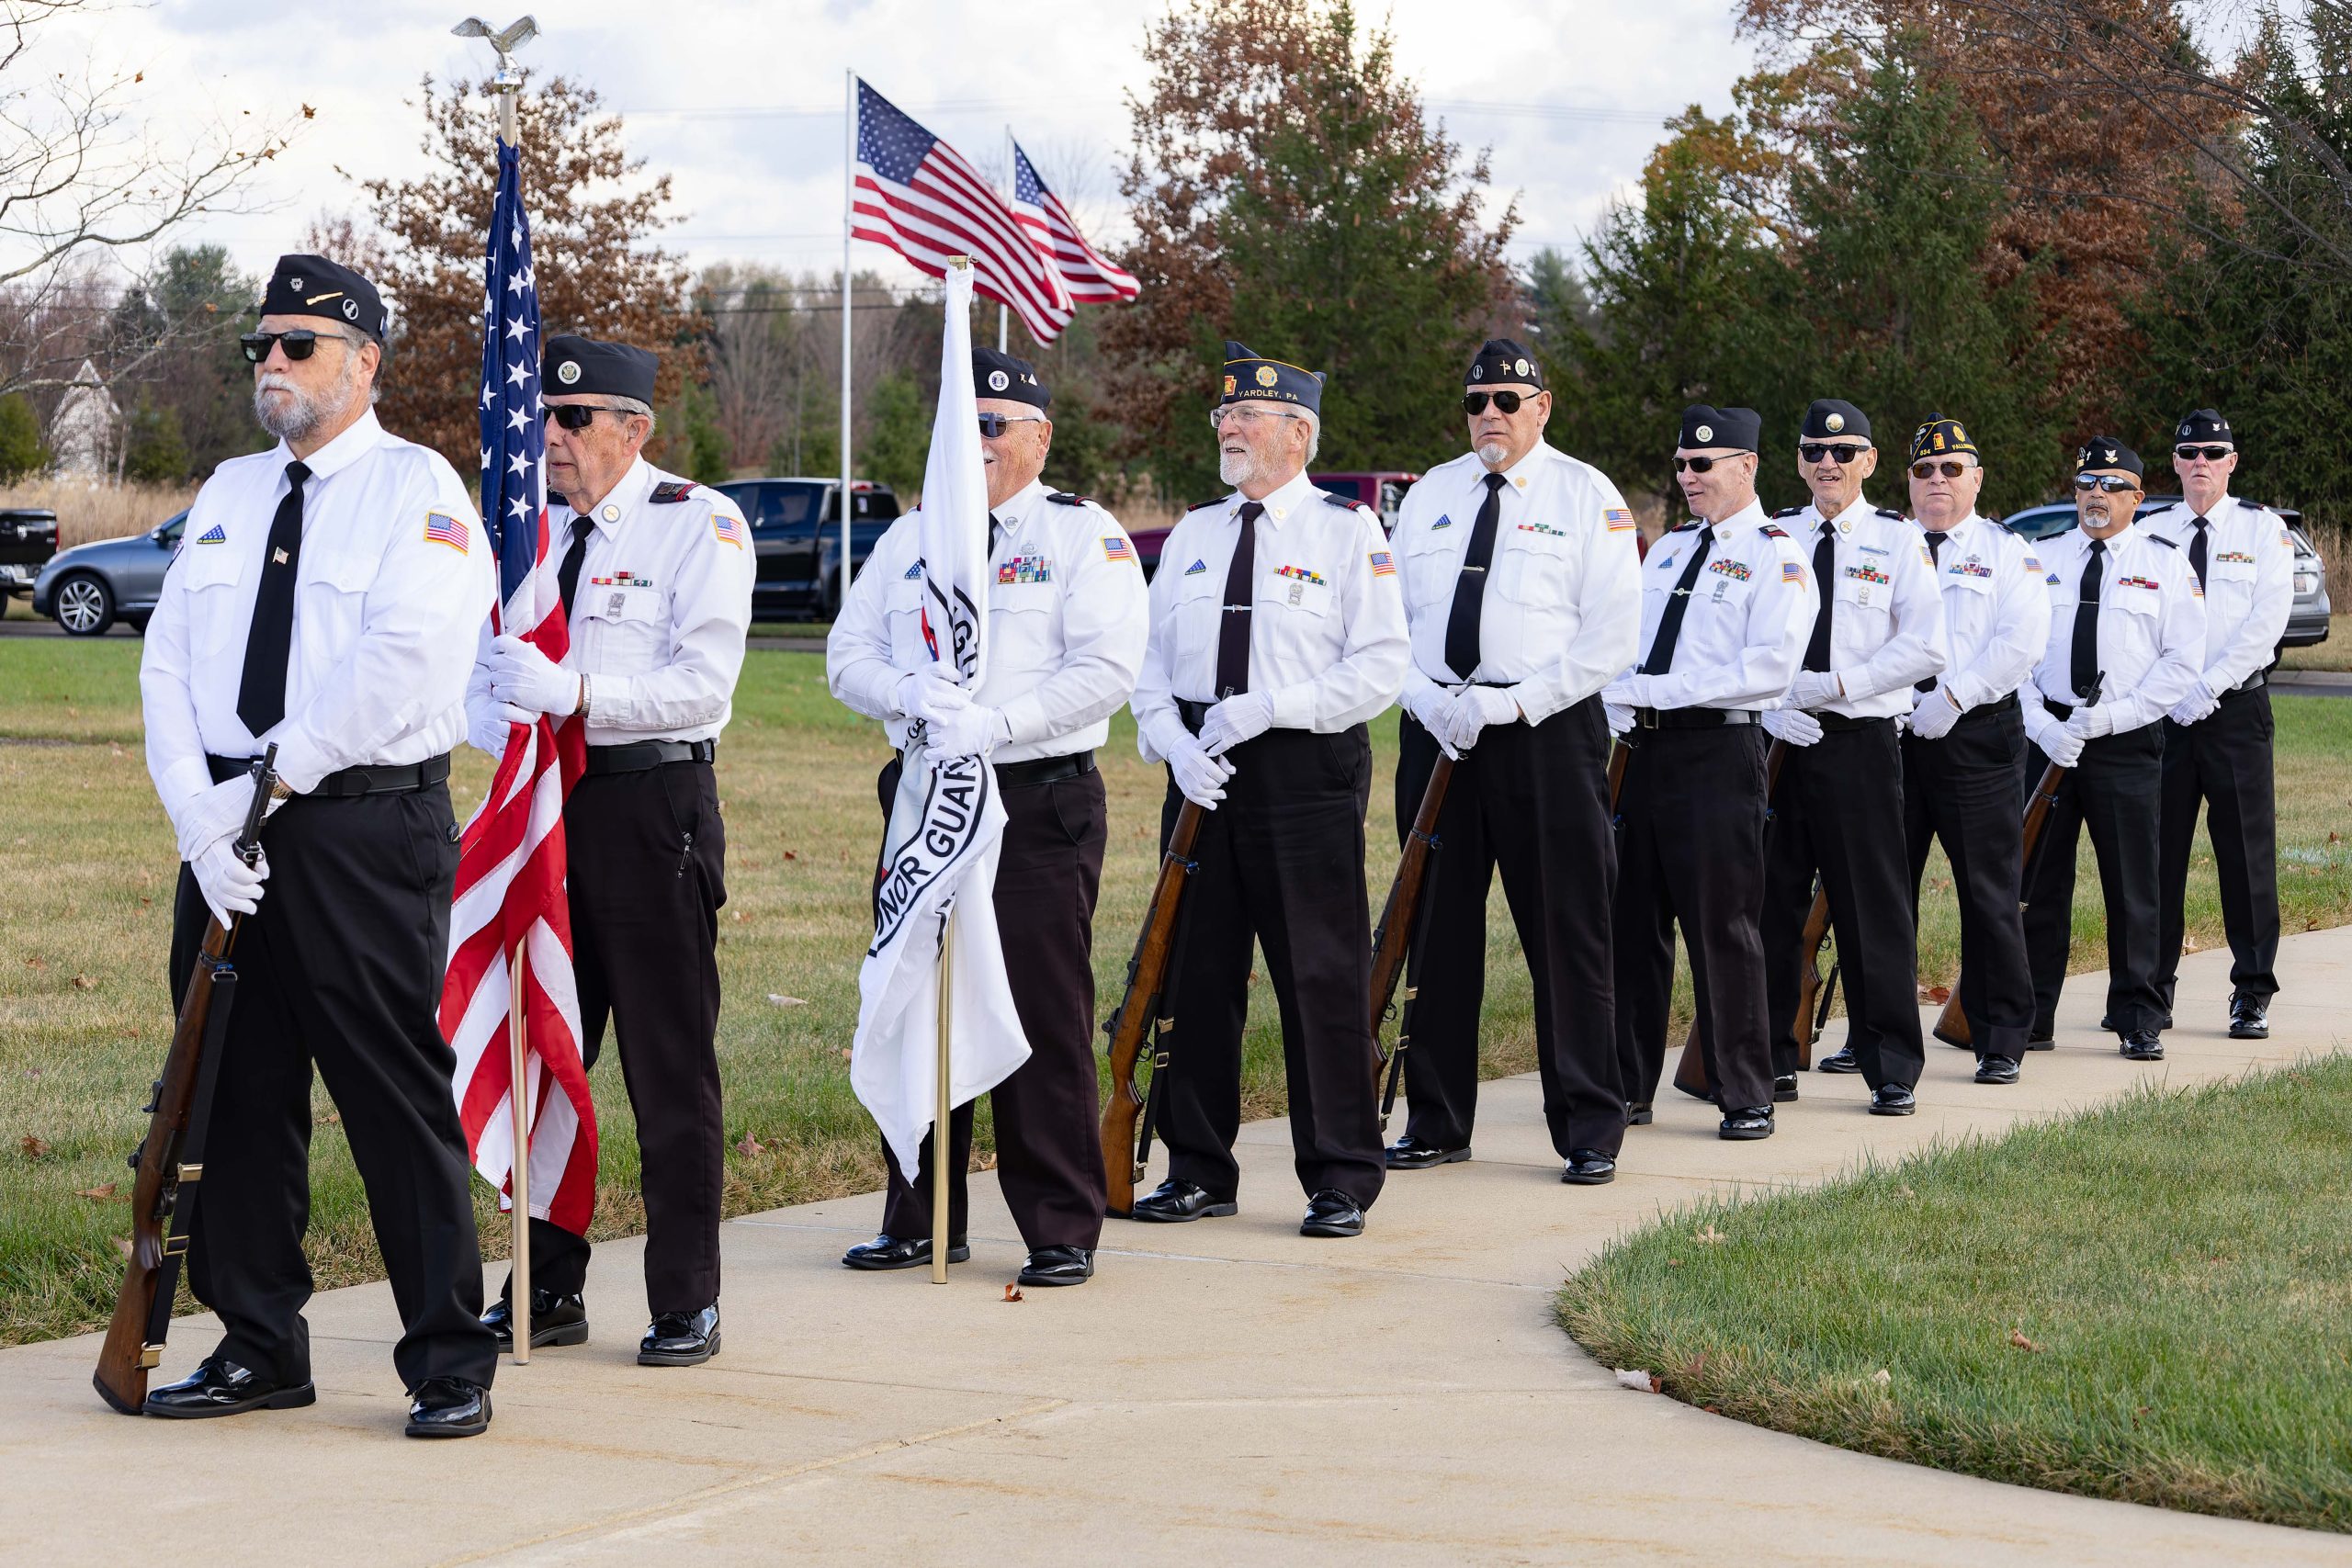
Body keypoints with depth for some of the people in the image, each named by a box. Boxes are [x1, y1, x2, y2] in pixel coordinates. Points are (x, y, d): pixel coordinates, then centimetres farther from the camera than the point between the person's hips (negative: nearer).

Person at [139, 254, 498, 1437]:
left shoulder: (416, 490, -3)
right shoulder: (228, 494, 16)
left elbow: (403, 655, -16)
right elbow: (169, 661, 10)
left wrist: (279, 778, -16)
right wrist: (200, 812, -5)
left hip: (366, 825, -6)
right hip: (228, 840, 6)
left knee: (396, 1094, -5)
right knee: (238, 1088, 9)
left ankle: (449, 1361, 3)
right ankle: (257, 1347, 20)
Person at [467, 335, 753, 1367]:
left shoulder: (700, 525, -4)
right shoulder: (530, 526, 14)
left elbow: (703, 681, -14)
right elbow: (487, 666, 14)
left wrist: (575, 694, -25)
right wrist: (504, 727, -9)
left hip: (654, 803, -6)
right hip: (542, 803, 6)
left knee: (670, 1062, -1)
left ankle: (685, 1303, 6)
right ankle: (549, 1291, 19)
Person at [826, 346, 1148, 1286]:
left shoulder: (1085, 537, 0)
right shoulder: (911, 539, 16)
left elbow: (1105, 670, -10)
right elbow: (848, 655, 11)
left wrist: (993, 723, -20)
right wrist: (912, 694, -11)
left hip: (1041, 803, -5)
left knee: (1044, 1020, -4)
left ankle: (1062, 1232, 4)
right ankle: (922, 1222, 18)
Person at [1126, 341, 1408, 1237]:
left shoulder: (1347, 533, 0)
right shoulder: (1192, 535, 14)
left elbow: (1380, 666, -7)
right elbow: (1150, 659, 13)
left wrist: (1268, 708, -16)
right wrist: (1175, 742, -6)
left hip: (1307, 770, -5)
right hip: (1200, 775, 5)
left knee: (1322, 978, -3)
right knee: (1195, 973, 7)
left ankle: (1340, 1180, 6)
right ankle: (1199, 1171, 17)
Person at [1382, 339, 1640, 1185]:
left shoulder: (1586, 497, 0)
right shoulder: (1429, 496, 13)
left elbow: (1613, 633, -6)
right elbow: (1390, 617, 13)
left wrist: (1517, 702, -14)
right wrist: (1428, 701, -5)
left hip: (1548, 731, -4)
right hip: (1436, 730, 4)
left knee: (1566, 933, -3)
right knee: (1436, 929, 7)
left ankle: (1589, 1131, 4)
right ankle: (1436, 1124, 16)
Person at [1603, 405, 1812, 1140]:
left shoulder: (1775, 556, -4)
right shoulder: (1665, 550, 19)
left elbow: (1772, 665, -16)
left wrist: (1664, 690, -19)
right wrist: (1620, 714, -2)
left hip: (1720, 750, -7)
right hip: (1648, 749, 7)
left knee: (1721, 924, -5)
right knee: (1633, 919, 8)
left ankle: (1745, 1098, 4)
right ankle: (1627, 1087, 15)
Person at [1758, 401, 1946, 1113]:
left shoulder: (1897, 540, 2)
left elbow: (1924, 648, -5)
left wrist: (1837, 685, -13)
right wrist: (1771, 707, -9)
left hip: (1862, 739, -3)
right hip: (1779, 739, 3)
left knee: (1872, 906, -1)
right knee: (1773, 902, 5)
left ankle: (1892, 1069, 5)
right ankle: (1773, 1059, 15)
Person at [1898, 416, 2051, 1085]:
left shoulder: (2007, 552, 5)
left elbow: (2022, 640, -7)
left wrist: (1951, 698, -15)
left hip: (1976, 735, -3)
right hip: (1891, 731, 3)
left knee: (1988, 892, -2)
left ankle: (2001, 1041, 4)